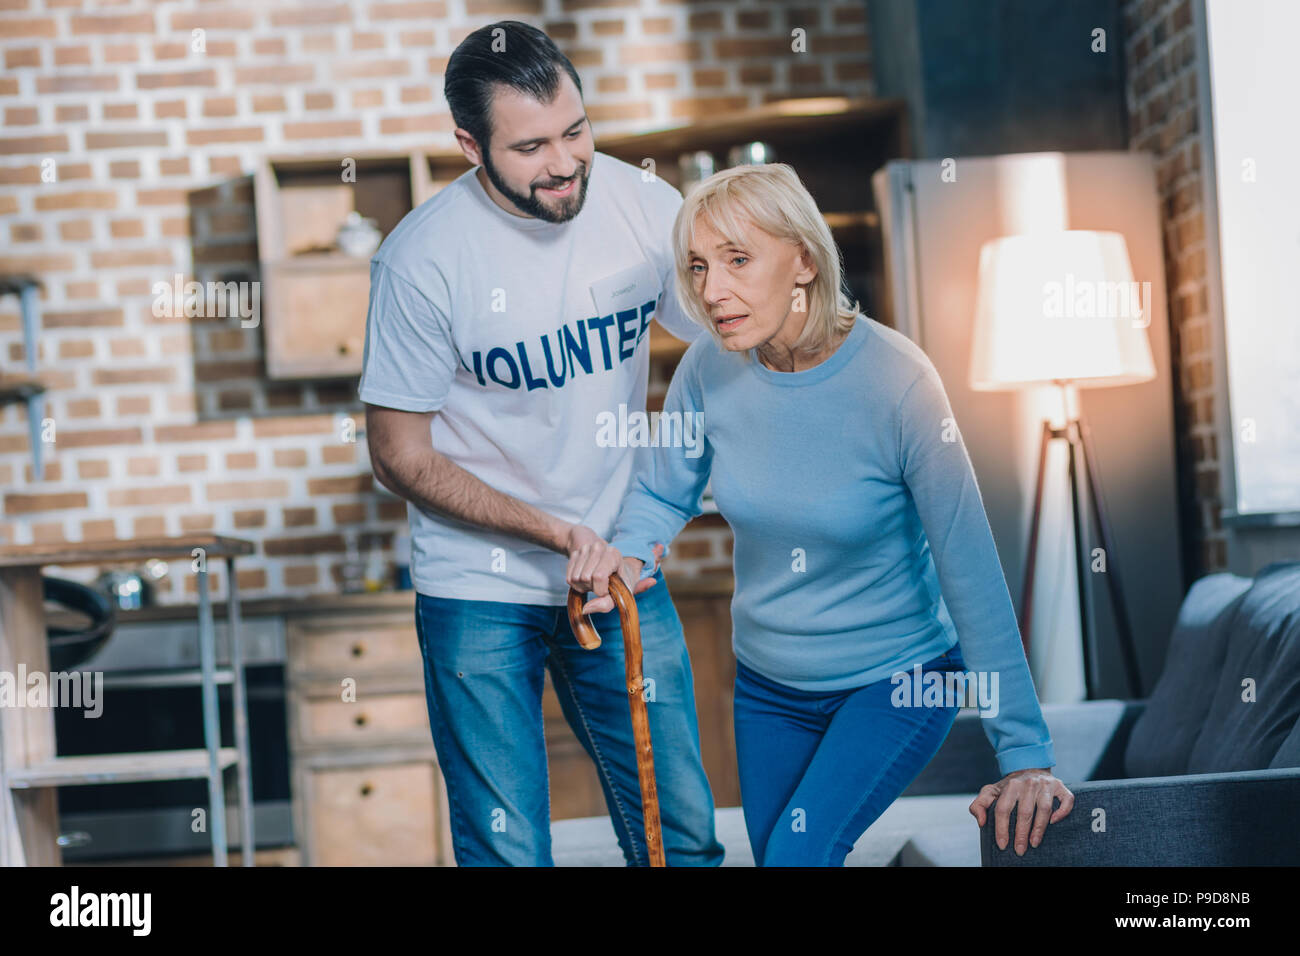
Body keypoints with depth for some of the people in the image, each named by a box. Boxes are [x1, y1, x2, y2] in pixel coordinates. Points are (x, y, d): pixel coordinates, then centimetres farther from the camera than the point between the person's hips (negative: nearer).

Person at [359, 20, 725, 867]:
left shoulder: (646, 208, -7)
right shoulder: (422, 259, -17)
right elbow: (402, 455, -9)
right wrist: (554, 532, -18)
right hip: (479, 592, -3)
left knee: (683, 833, 10)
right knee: (507, 849, 1)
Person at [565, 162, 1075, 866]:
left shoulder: (895, 380, -25)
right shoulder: (711, 367, -13)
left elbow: (971, 573, -23)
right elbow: (662, 494, 4)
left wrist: (1025, 753, -23)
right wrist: (631, 551, -21)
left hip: (896, 679, -5)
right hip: (766, 684, 5)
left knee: (796, 855, -22)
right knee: (773, 857, 16)